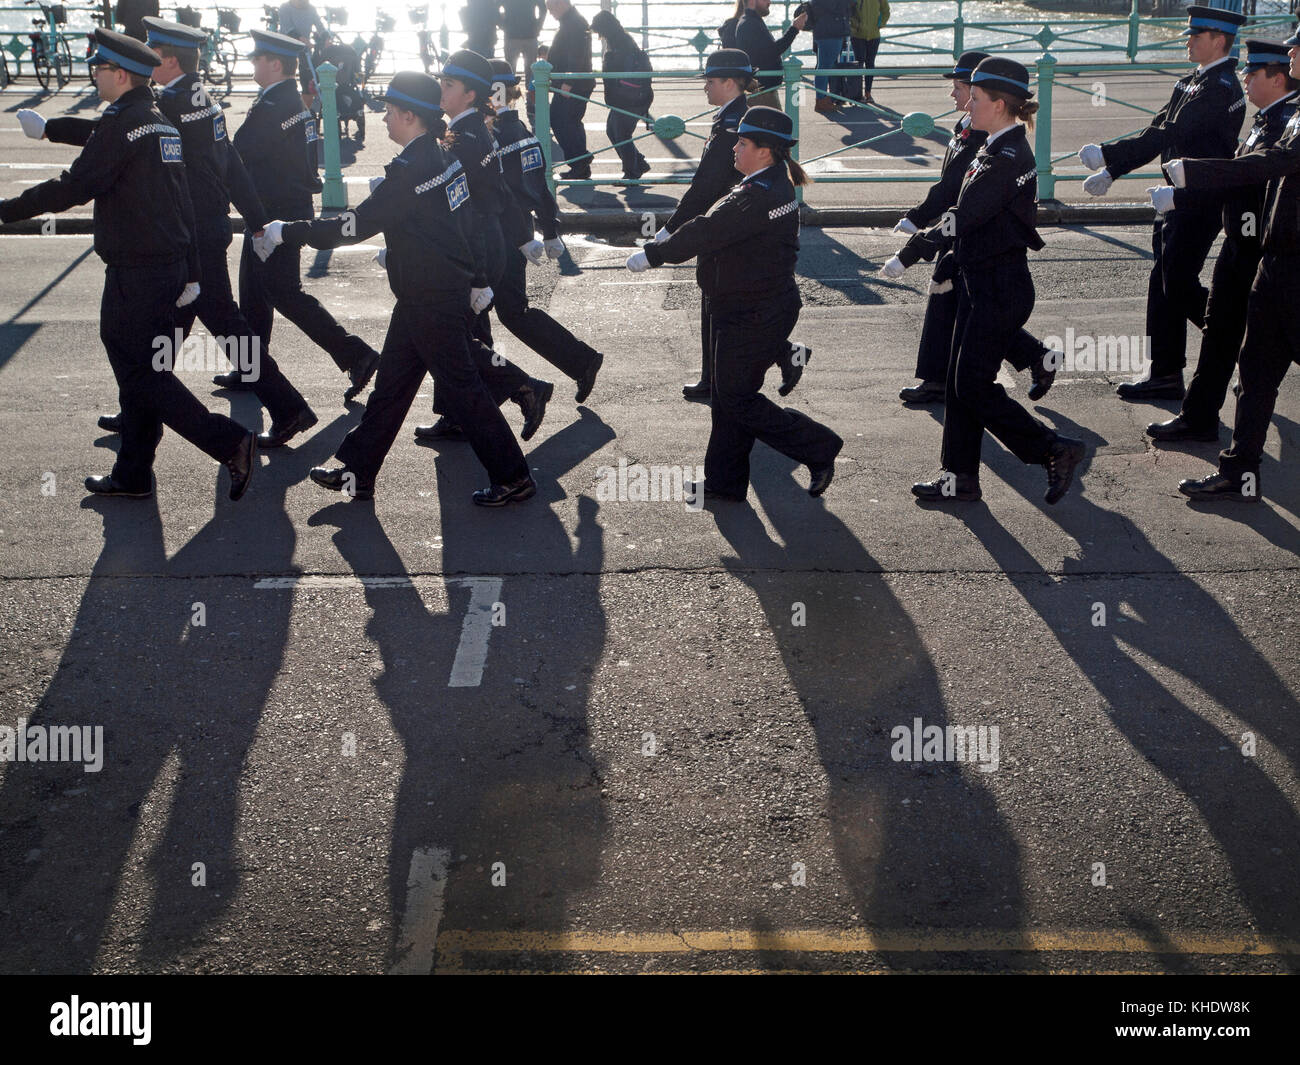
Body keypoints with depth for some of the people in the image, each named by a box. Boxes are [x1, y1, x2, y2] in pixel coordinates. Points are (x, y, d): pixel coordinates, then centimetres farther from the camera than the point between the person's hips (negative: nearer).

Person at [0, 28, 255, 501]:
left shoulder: (122, 122, -14)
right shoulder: (162, 124, 14)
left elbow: (75, 187, -19)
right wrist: (190, 272, 20)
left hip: (133, 274, -9)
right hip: (169, 264, 9)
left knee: (141, 373, -3)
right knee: (142, 369, 14)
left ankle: (231, 443, -9)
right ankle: (133, 475, 23)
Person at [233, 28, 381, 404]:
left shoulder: (270, 108, -20)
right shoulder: (297, 103, 11)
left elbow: (237, 154, -16)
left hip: (277, 215, -10)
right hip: (294, 208, 10)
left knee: (284, 292, -6)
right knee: (253, 290, 16)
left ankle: (356, 355, -8)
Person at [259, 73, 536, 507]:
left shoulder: (409, 170, -21)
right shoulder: (444, 157, 7)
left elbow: (355, 226, -19)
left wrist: (288, 232, -11)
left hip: (431, 301, -10)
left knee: (461, 388, -2)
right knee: (391, 384, 14)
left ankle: (513, 477, 6)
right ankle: (357, 472, 23)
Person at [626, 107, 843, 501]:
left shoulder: (760, 195, -24)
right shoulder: (774, 184, 10)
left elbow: (707, 232, -24)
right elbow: (714, 228, 13)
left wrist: (651, 256, -17)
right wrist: (663, 246, 7)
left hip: (754, 316, -10)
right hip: (748, 309, 10)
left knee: (737, 399, -1)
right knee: (729, 394, 16)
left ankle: (819, 448, 8)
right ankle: (725, 481, 25)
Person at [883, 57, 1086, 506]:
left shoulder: (1008, 157, -21)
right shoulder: (1000, 149, 10)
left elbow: (961, 220, -23)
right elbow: (966, 217, 15)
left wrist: (906, 256, -17)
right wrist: (924, 240, 5)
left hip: (999, 288, -10)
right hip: (983, 282, 10)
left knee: (974, 387, -4)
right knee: (961, 382, 13)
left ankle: (1056, 450, 6)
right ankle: (960, 478, 21)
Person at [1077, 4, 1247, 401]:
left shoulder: (1221, 89, -17)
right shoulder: (1191, 83, 14)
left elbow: (1166, 136, -24)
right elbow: (1157, 133, 14)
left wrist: (1106, 155, -23)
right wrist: (1110, 172, 6)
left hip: (1200, 202, -9)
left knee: (1178, 286, -5)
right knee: (1164, 284, 10)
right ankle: (1165, 375, 17)